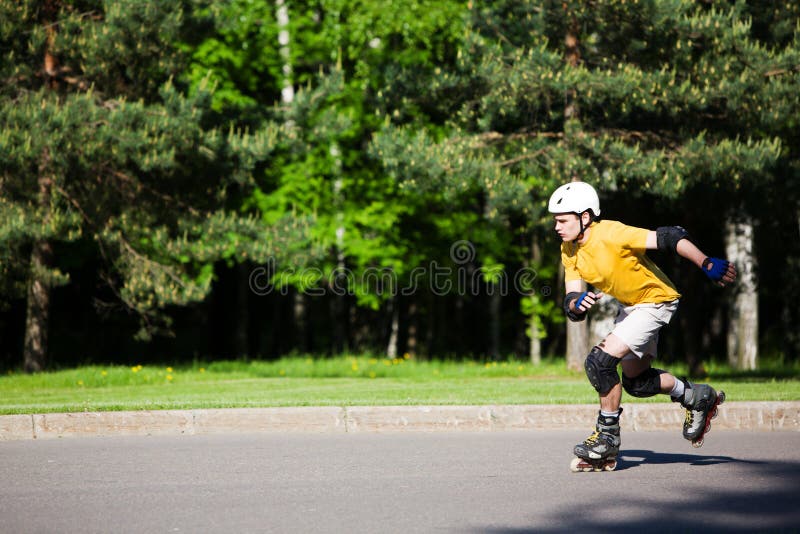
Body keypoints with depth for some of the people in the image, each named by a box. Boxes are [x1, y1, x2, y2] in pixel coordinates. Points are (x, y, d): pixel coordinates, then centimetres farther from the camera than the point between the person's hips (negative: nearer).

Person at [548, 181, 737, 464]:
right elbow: (571, 301, -9)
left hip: (655, 301, -9)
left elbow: (671, 237, -31)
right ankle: (696, 397, 35)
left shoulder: (610, 234, -29)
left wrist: (707, 264, -39)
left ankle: (608, 435, -2)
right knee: (634, 381, 16)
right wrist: (577, 303, -33)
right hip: (628, 305, 9)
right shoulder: (569, 250, -6)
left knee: (600, 362, -19)